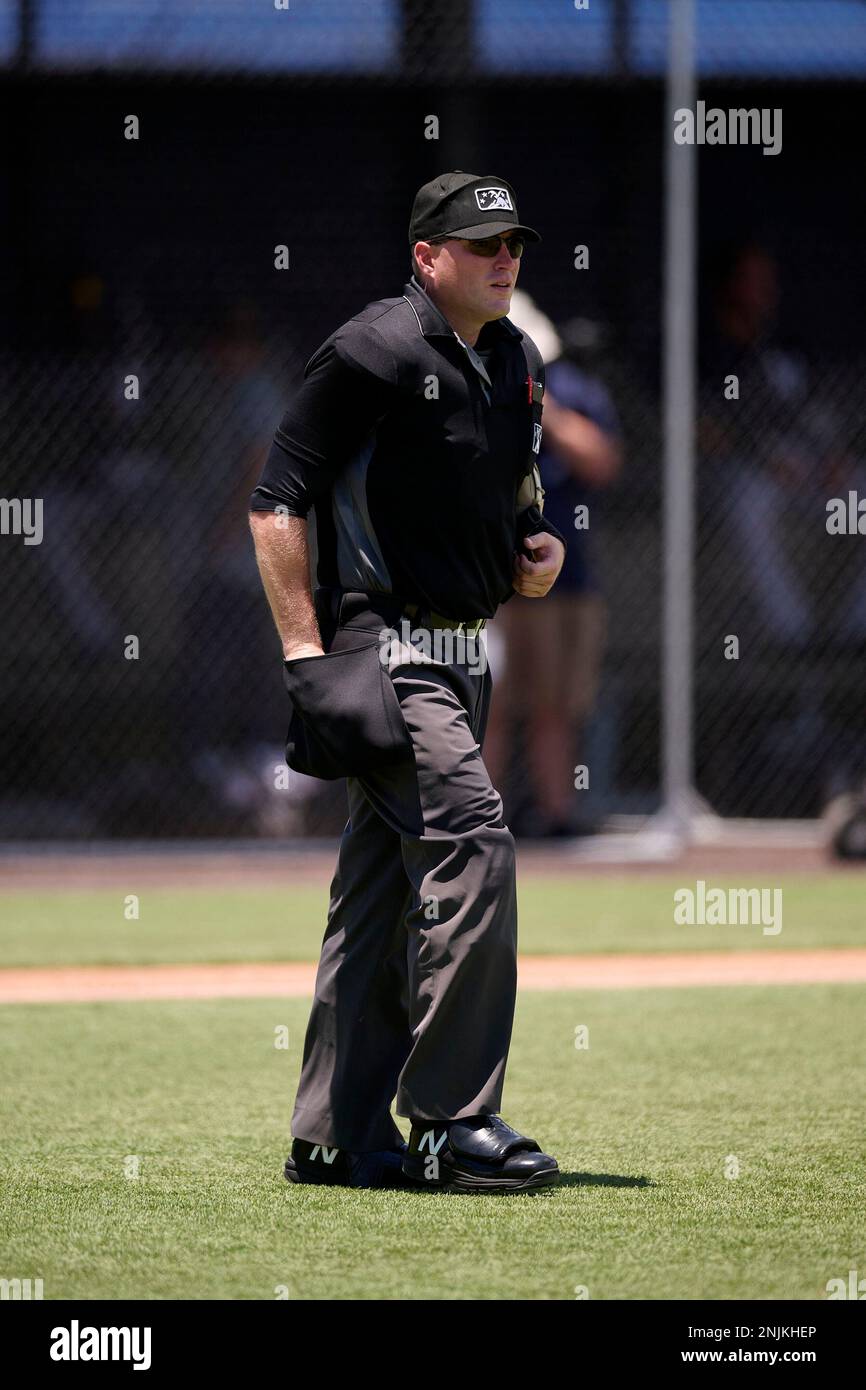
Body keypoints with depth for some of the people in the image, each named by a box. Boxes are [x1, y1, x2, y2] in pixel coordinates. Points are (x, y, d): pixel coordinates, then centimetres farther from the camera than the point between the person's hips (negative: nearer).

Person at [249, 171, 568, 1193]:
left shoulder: (517, 363, 13)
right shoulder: (375, 353, -13)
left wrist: (537, 544, 6)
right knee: (471, 846, -17)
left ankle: (338, 1136, 15)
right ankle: (452, 1126, -13)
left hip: (460, 654, 9)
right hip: (385, 649, -9)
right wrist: (304, 653, -18)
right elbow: (276, 503, -13)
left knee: (386, 881, 11)